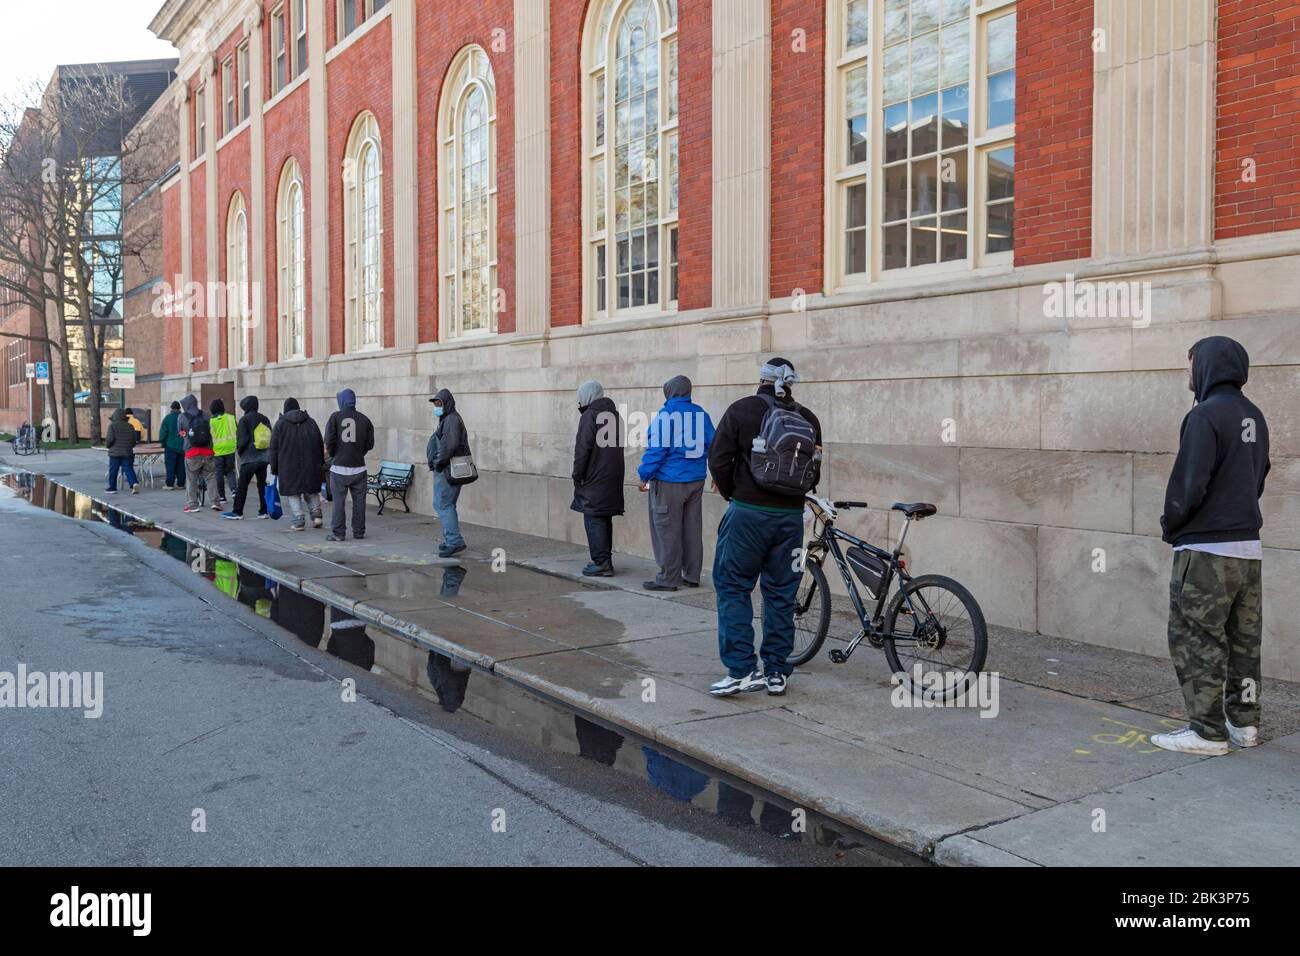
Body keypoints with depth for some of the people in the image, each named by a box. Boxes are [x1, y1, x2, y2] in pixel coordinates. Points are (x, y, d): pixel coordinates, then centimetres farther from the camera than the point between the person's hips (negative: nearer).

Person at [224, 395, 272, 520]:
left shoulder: (245, 419, -8)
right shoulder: (265, 419, 9)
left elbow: (242, 439, -13)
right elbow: (271, 438, 11)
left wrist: (239, 449, 4)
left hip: (249, 458, -5)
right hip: (264, 457, 6)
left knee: (242, 486, -1)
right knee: (262, 485, 10)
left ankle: (237, 512, -1)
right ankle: (264, 511, 10)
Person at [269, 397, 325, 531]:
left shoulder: (280, 424, 1)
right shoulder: (310, 422, 8)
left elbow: (274, 449, 1)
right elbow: (320, 445, 11)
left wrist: (274, 468, 6)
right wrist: (321, 463, 19)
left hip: (289, 466, -3)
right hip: (310, 465, 3)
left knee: (292, 493, 4)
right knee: (311, 491, 15)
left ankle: (299, 521, -3)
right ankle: (316, 515, 1)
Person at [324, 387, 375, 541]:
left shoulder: (335, 417, -5)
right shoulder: (364, 419, 2)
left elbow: (329, 441, -11)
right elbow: (370, 443, 3)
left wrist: (331, 453, 8)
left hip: (339, 467, -2)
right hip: (359, 467, 2)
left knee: (339, 501, 3)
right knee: (359, 501, 9)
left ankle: (338, 533, 4)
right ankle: (359, 532, 14)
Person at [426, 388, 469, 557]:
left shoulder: (452, 419, -13)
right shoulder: (447, 419, 21)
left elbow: (450, 445, -25)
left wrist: (438, 462, -18)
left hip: (446, 470, -11)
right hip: (446, 470, 11)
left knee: (443, 505, -13)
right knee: (447, 505, 14)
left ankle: (454, 541, -17)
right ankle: (452, 540, 18)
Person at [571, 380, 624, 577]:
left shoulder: (590, 416, -11)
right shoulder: (615, 415, 15)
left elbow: (582, 449, -15)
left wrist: (577, 476, -8)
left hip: (595, 479, -8)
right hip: (613, 479, 8)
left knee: (594, 520, -5)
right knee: (605, 520, 15)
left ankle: (601, 563, -7)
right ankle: (605, 560, 20)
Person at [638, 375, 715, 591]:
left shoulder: (666, 415, -12)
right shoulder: (701, 414, 5)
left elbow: (656, 449, -14)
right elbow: (712, 446, 9)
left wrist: (644, 476, -5)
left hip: (669, 483, -6)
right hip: (696, 481, 6)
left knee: (667, 532, 0)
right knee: (692, 529, 13)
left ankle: (668, 579, 3)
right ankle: (692, 576, 19)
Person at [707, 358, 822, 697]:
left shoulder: (741, 410, -3)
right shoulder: (808, 419, 8)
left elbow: (718, 460, -7)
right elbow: (814, 473, 11)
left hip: (747, 513, -4)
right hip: (791, 516, 4)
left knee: (732, 588, 4)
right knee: (781, 595, 11)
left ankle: (741, 669, -3)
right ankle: (776, 673, 16)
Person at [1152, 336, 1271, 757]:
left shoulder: (1206, 415, -16)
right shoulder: (1254, 416, 10)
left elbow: (1189, 483, -20)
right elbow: (1258, 477, 17)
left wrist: (1170, 525, -5)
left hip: (1207, 549, -9)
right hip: (1249, 546, 9)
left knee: (1195, 640, -1)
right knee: (1243, 640, 15)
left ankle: (1207, 731, 2)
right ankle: (1244, 722, 22)